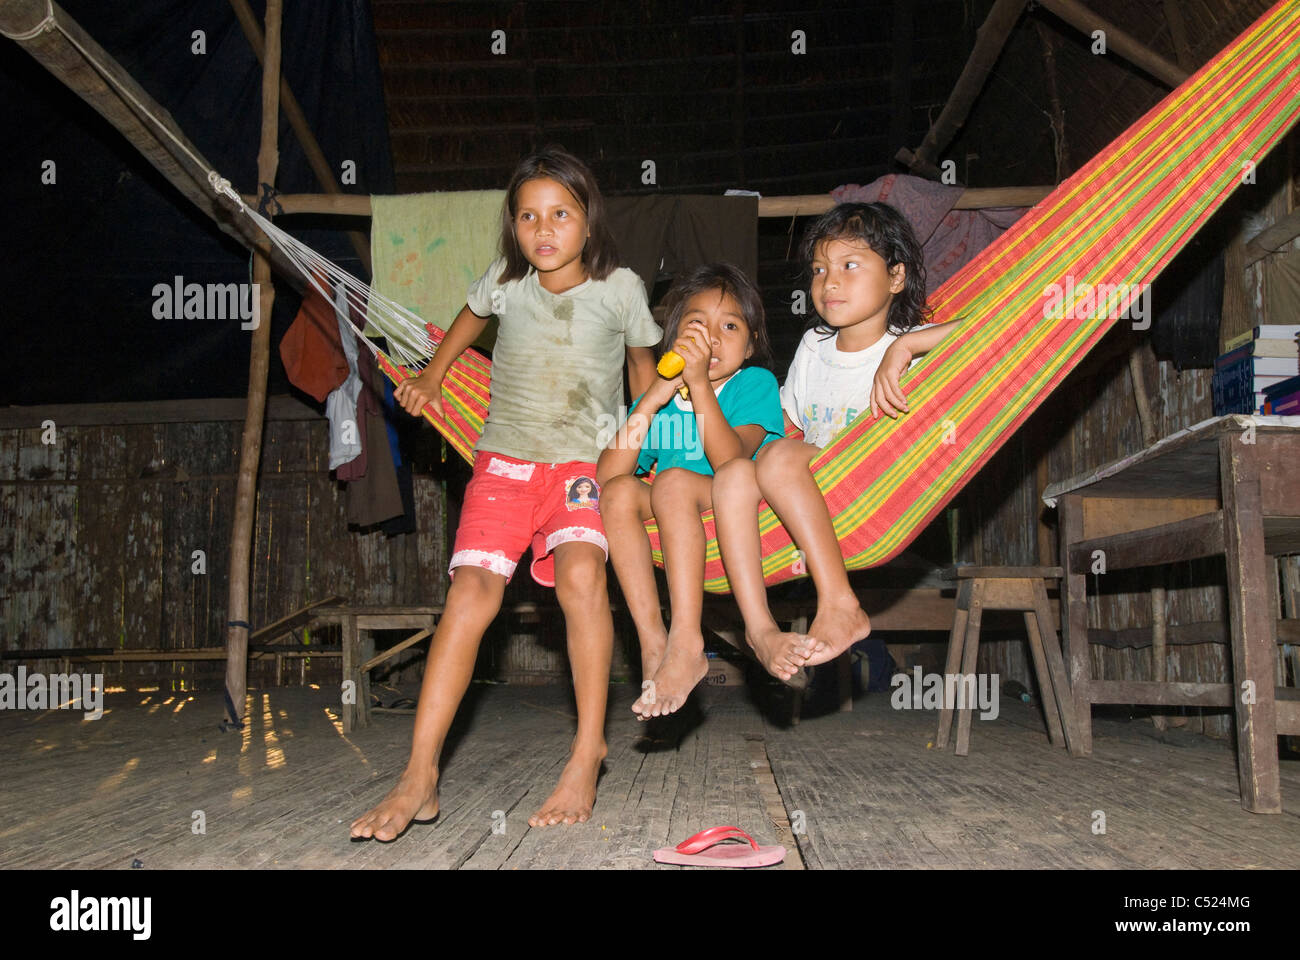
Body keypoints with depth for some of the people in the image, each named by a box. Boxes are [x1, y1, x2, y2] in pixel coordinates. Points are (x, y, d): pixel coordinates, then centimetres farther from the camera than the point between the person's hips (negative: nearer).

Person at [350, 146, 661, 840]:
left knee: (580, 572, -30)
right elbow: (470, 317, 28)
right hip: (504, 461, 2)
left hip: (584, 464, -1)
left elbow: (644, 365, 16)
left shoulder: (619, 289, -1)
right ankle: (419, 777, -17)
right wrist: (432, 377, 25)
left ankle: (587, 754, -18)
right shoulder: (505, 282, 4)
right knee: (472, 591, -18)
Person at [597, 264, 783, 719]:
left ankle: (687, 644, -35)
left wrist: (700, 384, -28)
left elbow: (730, 462, -21)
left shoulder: (755, 383, -3)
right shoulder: (656, 396, 7)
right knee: (620, 491, -22)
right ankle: (652, 644, -25)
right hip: (677, 535, 5)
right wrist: (655, 396, -17)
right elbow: (608, 473, -9)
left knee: (674, 481, -30)